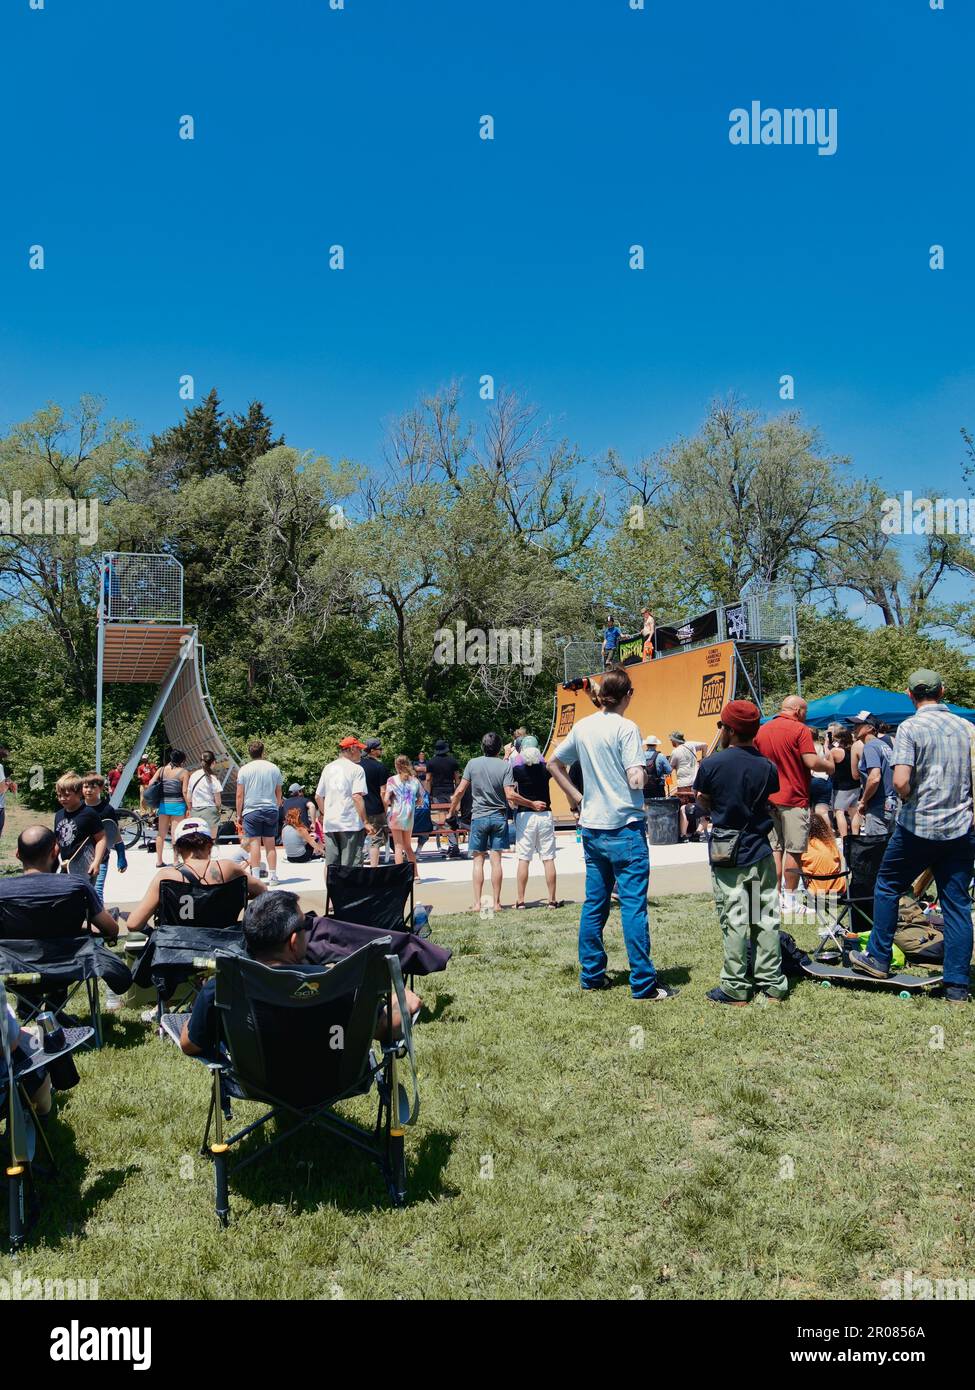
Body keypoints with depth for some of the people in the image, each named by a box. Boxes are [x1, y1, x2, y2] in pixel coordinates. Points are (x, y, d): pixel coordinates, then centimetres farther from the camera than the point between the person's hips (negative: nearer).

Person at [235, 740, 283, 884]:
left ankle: (255, 877, -4)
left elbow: (240, 795, -1)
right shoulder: (274, 768, 6)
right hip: (271, 810, 2)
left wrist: (239, 814, 6)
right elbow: (278, 794, 10)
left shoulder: (244, 770, -1)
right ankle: (272, 876, 8)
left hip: (251, 810, -2)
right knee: (270, 844, 6)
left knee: (254, 843, -2)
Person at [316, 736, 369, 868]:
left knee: (330, 865, 9)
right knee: (350, 866, -2)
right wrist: (365, 821, -12)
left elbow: (318, 797, 14)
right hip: (351, 823, -6)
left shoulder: (328, 768, 11)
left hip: (329, 824, 6)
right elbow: (357, 797, -16)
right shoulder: (356, 769, -7)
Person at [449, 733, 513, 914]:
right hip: (499, 817, 0)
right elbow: (509, 795, -12)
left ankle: (477, 903, 2)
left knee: (478, 860, 5)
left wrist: (452, 810, 14)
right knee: (496, 860, 3)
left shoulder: (473, 763, -1)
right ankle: (496, 903, 5)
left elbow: (460, 791, -1)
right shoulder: (505, 765, -4)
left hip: (479, 816, 0)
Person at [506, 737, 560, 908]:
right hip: (545, 815, 2)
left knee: (523, 859, 3)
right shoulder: (545, 767, 1)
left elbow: (510, 794, -14)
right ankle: (552, 900, 8)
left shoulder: (516, 769, -7)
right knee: (548, 859, 5)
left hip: (524, 816, -2)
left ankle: (520, 900, 5)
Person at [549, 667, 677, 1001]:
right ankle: (643, 983, 2)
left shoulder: (582, 727, 7)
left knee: (594, 903, 13)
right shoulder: (626, 728, -12)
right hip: (625, 827, -6)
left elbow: (554, 763, 17)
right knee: (633, 905, -2)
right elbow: (636, 781, -18)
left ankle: (591, 974, 21)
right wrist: (647, 770, 3)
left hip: (592, 828, 6)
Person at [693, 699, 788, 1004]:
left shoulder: (712, 764, -10)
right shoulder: (767, 767, -2)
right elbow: (767, 803, 4)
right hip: (760, 850, 3)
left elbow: (704, 804, 1)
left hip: (726, 852, -3)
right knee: (766, 918, 10)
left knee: (734, 921, 2)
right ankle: (772, 983, 18)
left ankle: (736, 988, 7)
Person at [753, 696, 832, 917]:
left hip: (769, 799, 6)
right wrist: (829, 766, 3)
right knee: (794, 850, 0)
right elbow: (812, 762, -16)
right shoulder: (800, 729, -9)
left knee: (775, 849, 9)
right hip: (794, 799, -6)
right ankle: (790, 901, 4)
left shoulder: (761, 731, 10)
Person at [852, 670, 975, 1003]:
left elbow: (900, 781, -21)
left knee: (887, 887, 15)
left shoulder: (911, 727, -10)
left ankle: (878, 958, 22)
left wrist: (909, 801, -2)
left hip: (918, 826, -4)